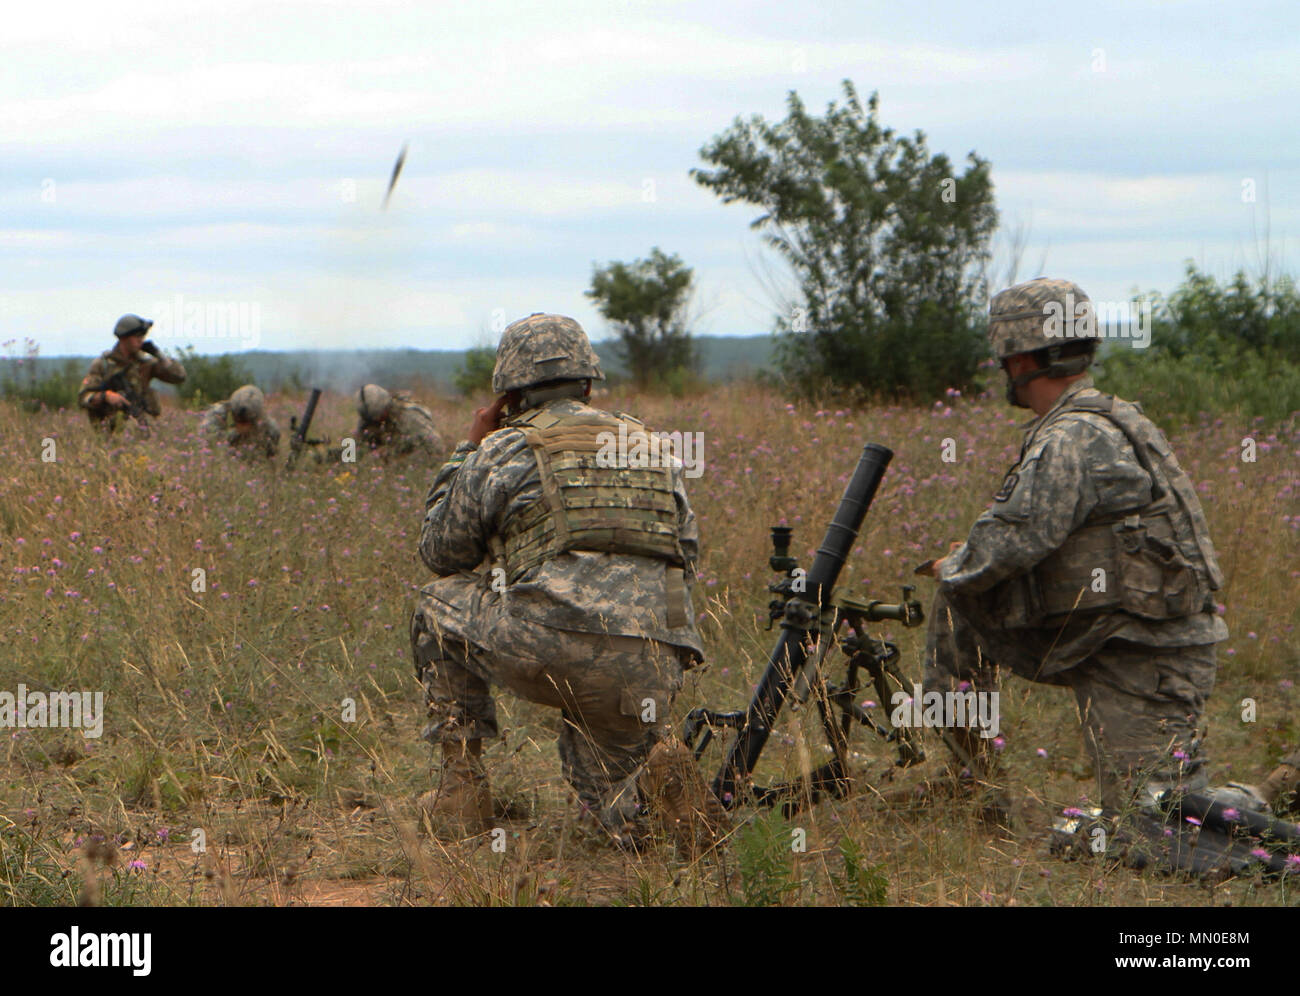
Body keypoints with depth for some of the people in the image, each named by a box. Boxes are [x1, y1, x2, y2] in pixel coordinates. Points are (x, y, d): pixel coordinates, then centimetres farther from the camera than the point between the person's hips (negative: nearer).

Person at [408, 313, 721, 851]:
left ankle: (463, 790, 20)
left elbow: (441, 553, 23)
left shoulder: (505, 450, 10)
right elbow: (686, 554, 28)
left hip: (549, 653, -5)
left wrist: (469, 451, 32)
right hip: (652, 675, 5)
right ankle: (651, 768, -5)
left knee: (439, 605, 24)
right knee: (598, 760, 33)